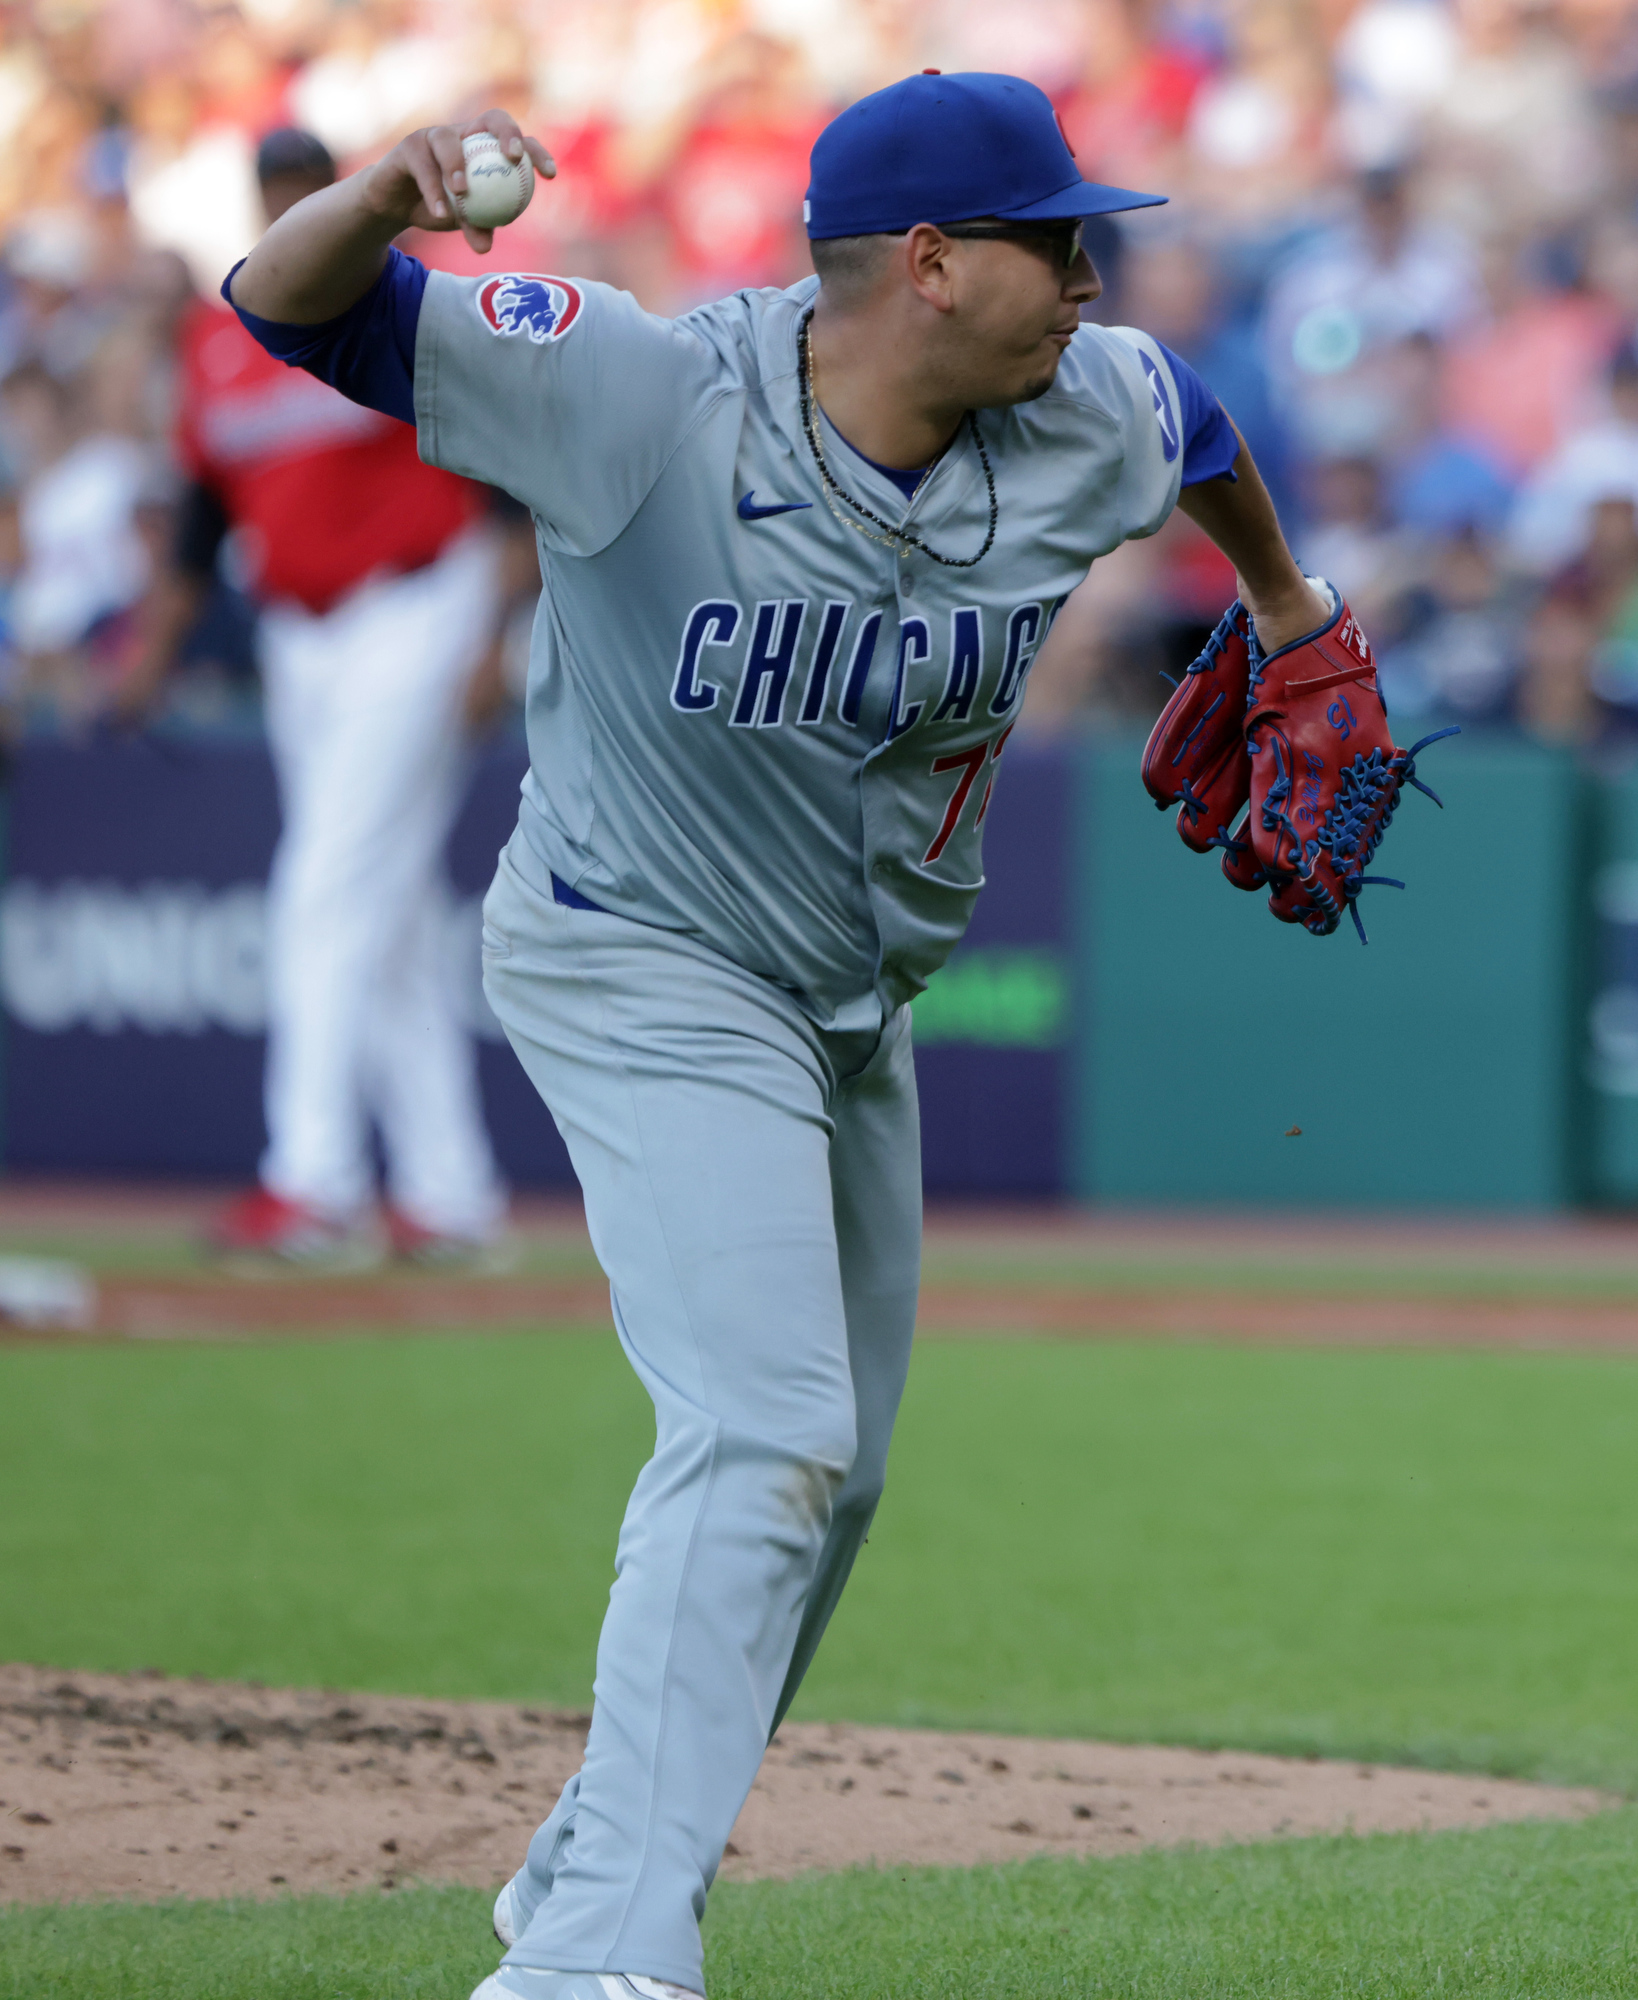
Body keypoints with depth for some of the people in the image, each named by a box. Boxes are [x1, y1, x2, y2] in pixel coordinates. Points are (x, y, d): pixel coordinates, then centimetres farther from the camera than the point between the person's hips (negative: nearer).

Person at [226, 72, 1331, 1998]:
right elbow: (291, 309, -29)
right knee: (769, 1432, -22)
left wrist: (1281, 598, 32)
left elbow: (1196, 422, 15)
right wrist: (381, 201, -51)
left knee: (826, 1470, 15)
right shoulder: (646, 397, -27)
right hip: (644, 970, -8)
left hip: (855, 1004, 8)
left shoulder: (1083, 425, -12)